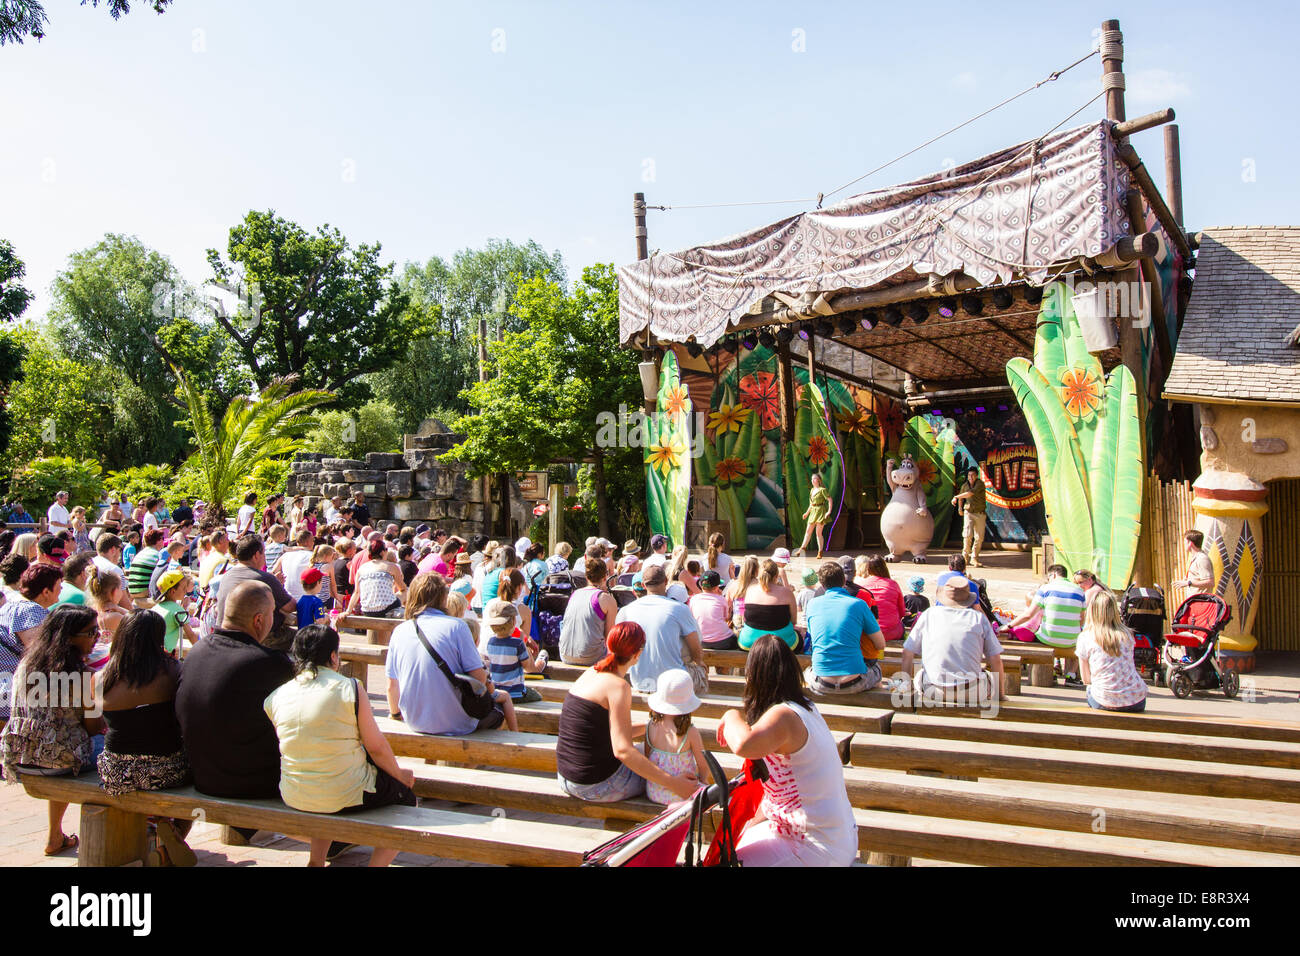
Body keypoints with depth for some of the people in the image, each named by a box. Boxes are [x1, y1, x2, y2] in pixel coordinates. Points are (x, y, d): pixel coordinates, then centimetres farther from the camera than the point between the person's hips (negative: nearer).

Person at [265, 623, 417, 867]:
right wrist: (399, 774, 9)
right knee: (405, 796, 19)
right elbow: (376, 747, -10)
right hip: (346, 796, -5)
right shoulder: (350, 688, -14)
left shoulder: (274, 697, -1)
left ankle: (316, 858, 40)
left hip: (293, 798, 5)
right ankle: (377, 863, 7)